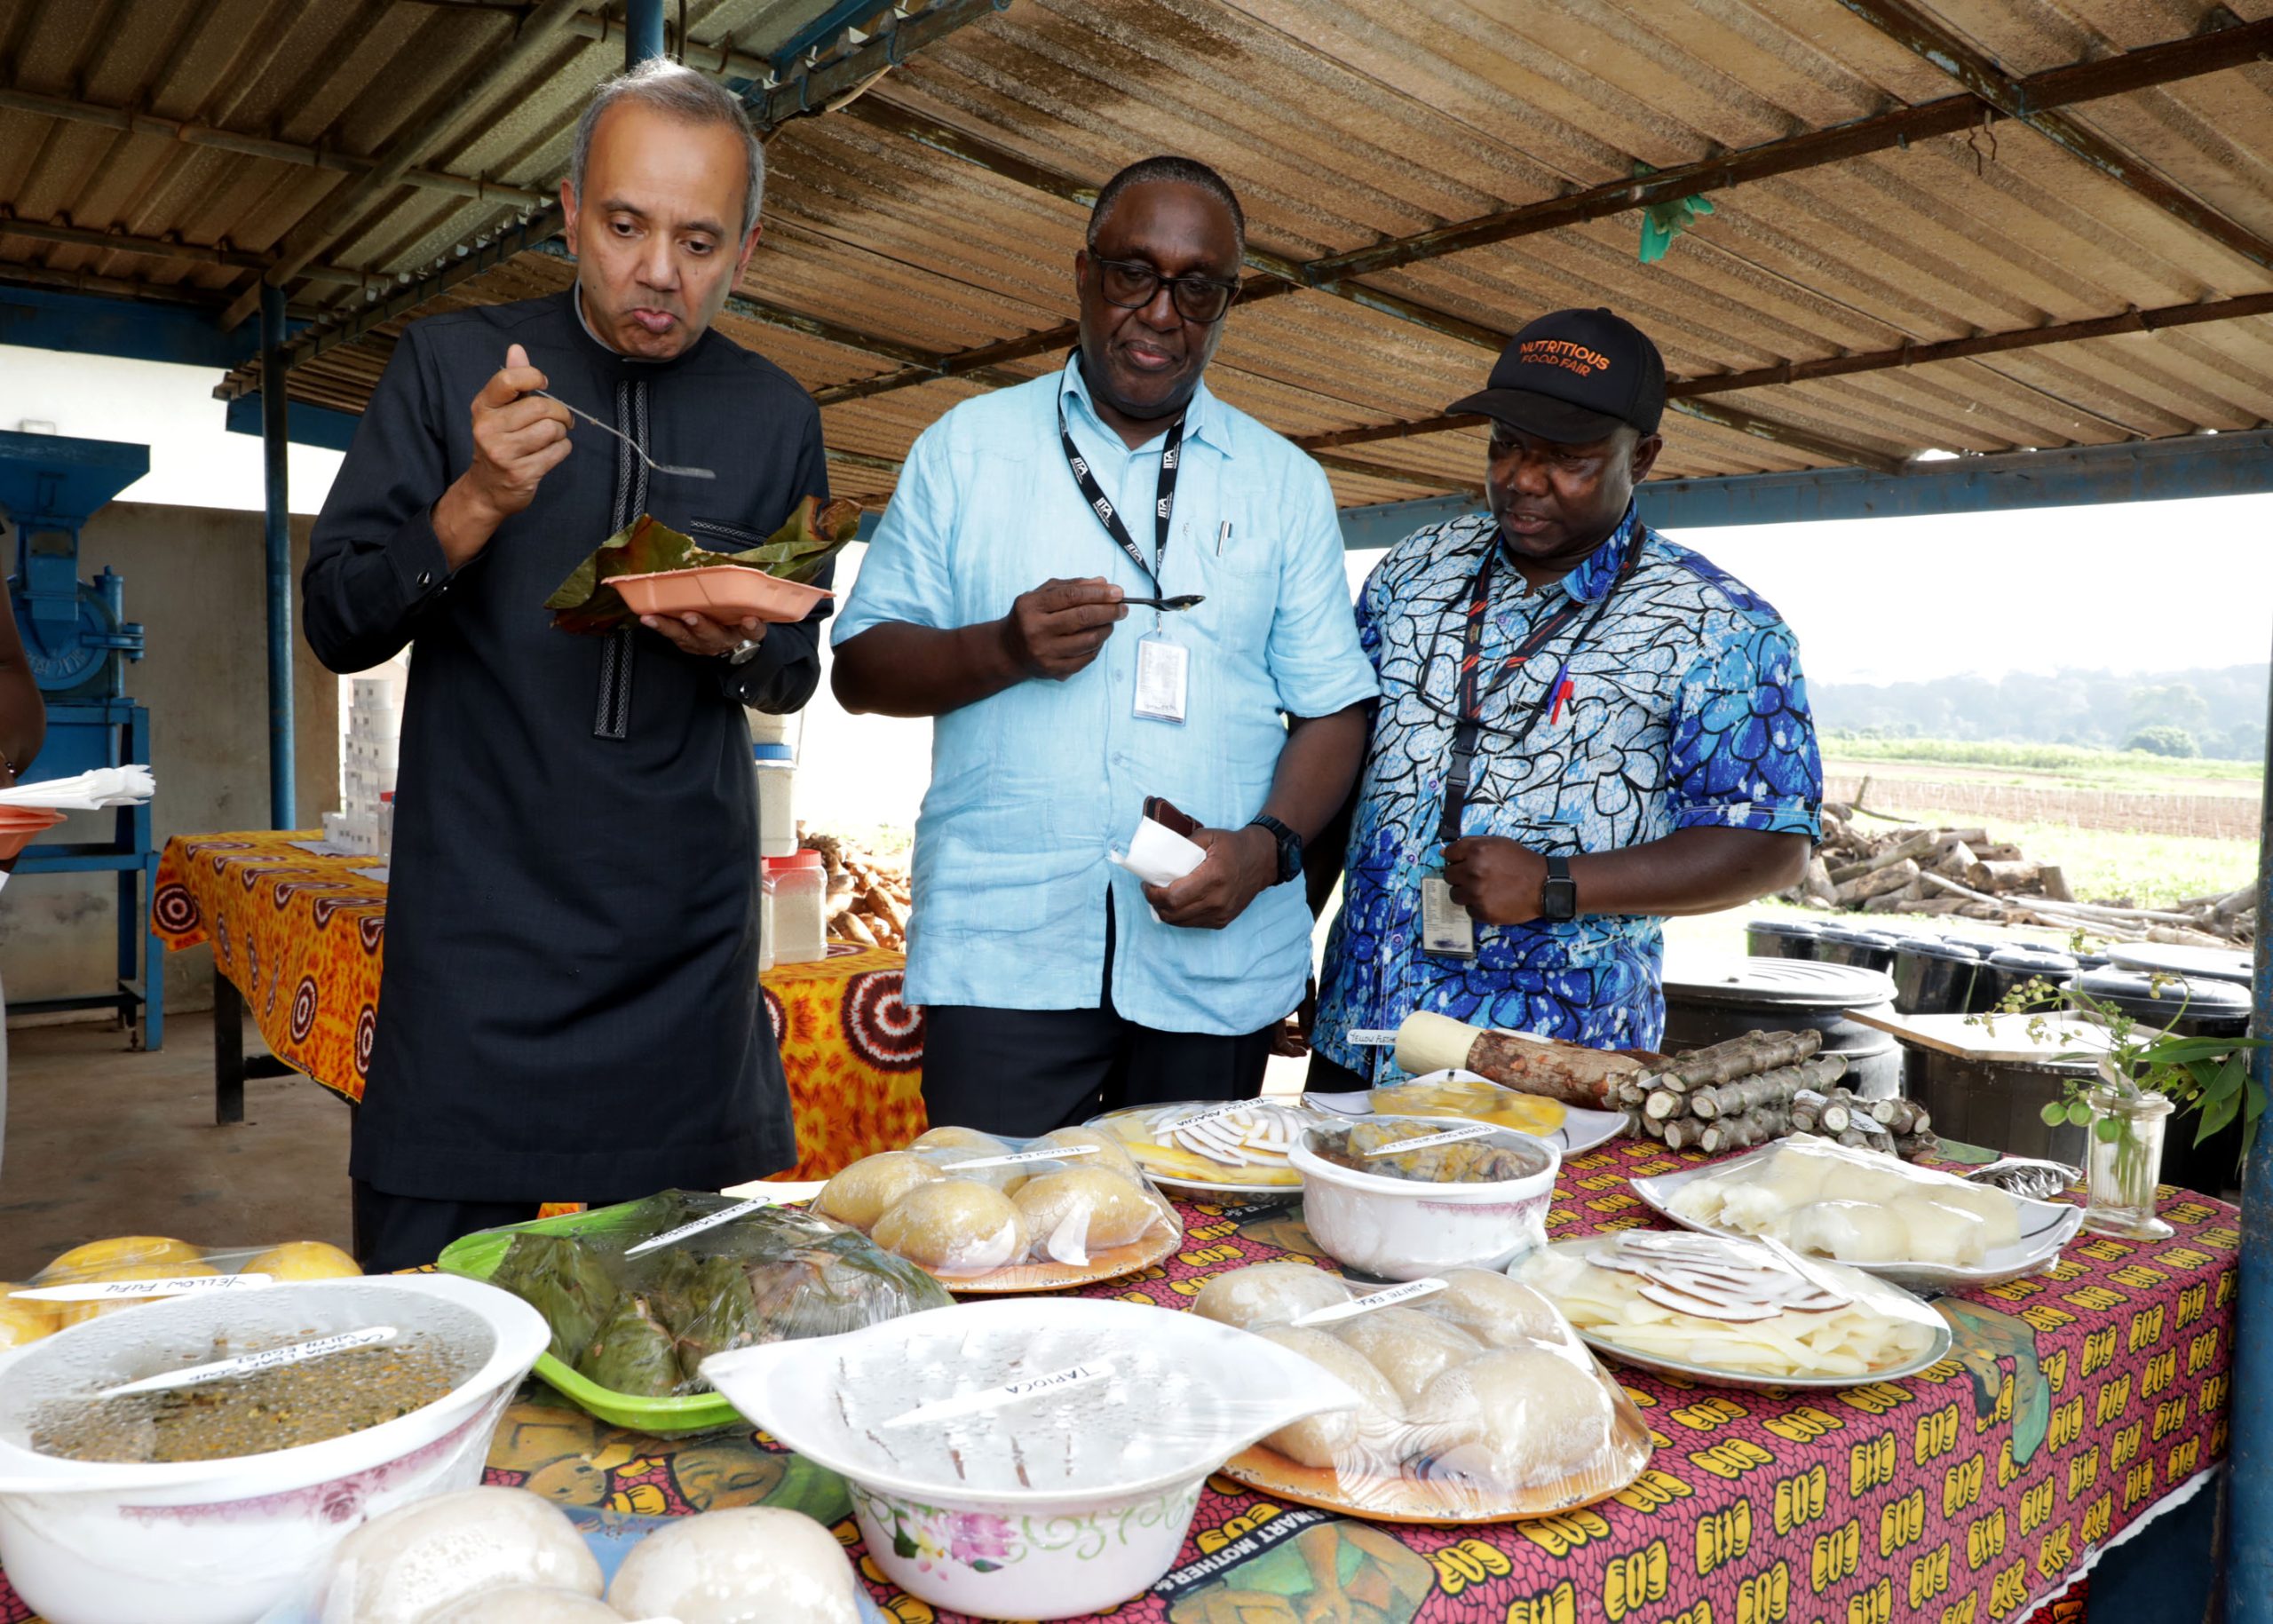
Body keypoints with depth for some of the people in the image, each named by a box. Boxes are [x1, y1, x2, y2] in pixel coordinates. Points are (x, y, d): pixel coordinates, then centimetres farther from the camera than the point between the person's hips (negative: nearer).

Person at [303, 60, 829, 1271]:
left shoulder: (773, 414, 6)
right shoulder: (450, 365, 1)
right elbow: (335, 624, -1)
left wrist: (733, 646, -12)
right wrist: (475, 504, -19)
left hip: (687, 939, 2)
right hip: (476, 930, -1)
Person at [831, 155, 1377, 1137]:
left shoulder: (1284, 483, 11)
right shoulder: (967, 448, 8)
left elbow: (1331, 706, 7)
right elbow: (860, 669, 6)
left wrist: (1269, 846, -11)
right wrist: (1006, 649, -13)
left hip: (1215, 958, 2)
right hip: (1002, 953, -1)